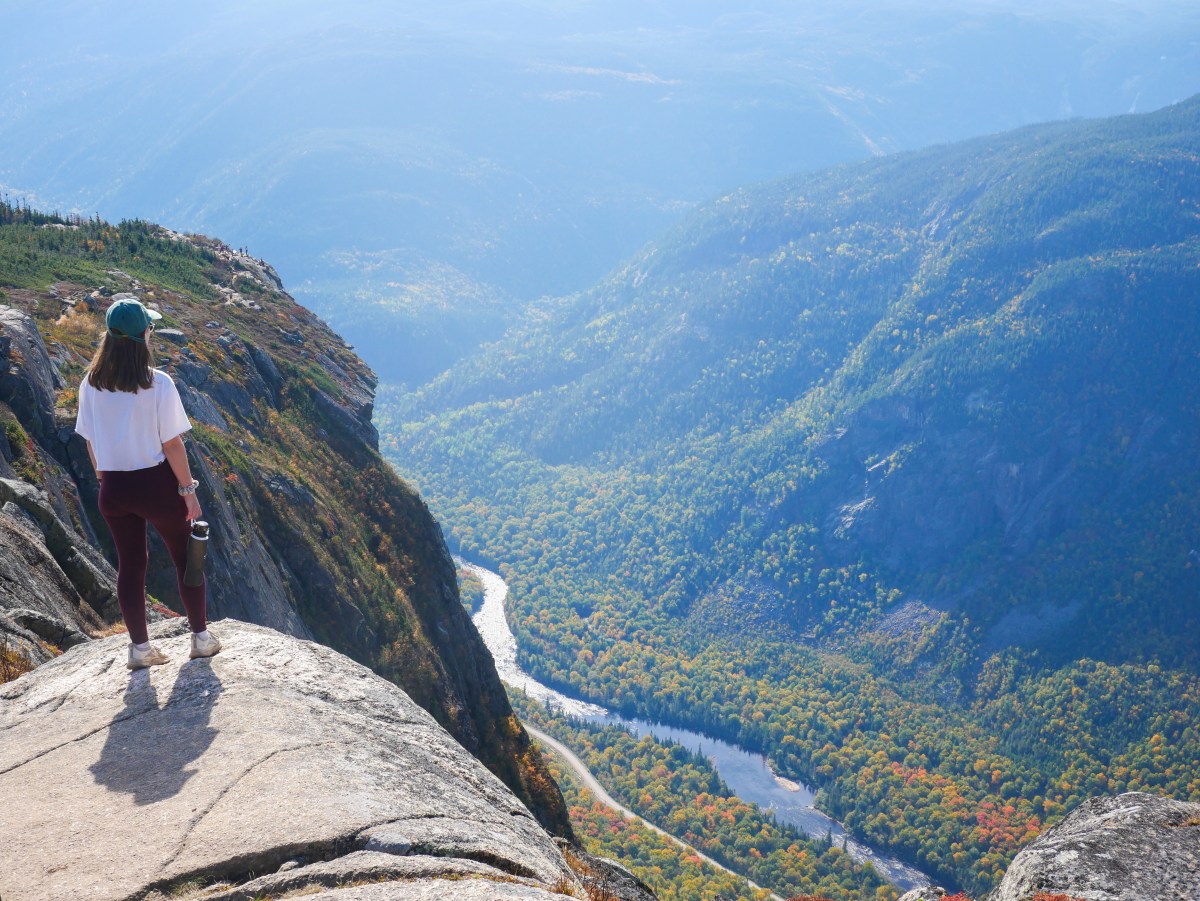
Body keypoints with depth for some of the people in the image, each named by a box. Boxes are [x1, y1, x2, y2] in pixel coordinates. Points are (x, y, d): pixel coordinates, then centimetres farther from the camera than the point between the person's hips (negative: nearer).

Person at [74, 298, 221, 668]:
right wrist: (188, 489, -5)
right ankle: (201, 637, 24)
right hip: (156, 484, -4)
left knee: (130, 564, 15)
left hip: (113, 489, 4)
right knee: (186, 557, 15)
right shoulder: (158, 383, -18)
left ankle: (140, 646, 22)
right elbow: (172, 445, -15)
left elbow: (90, 441, 5)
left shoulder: (91, 384, -4)